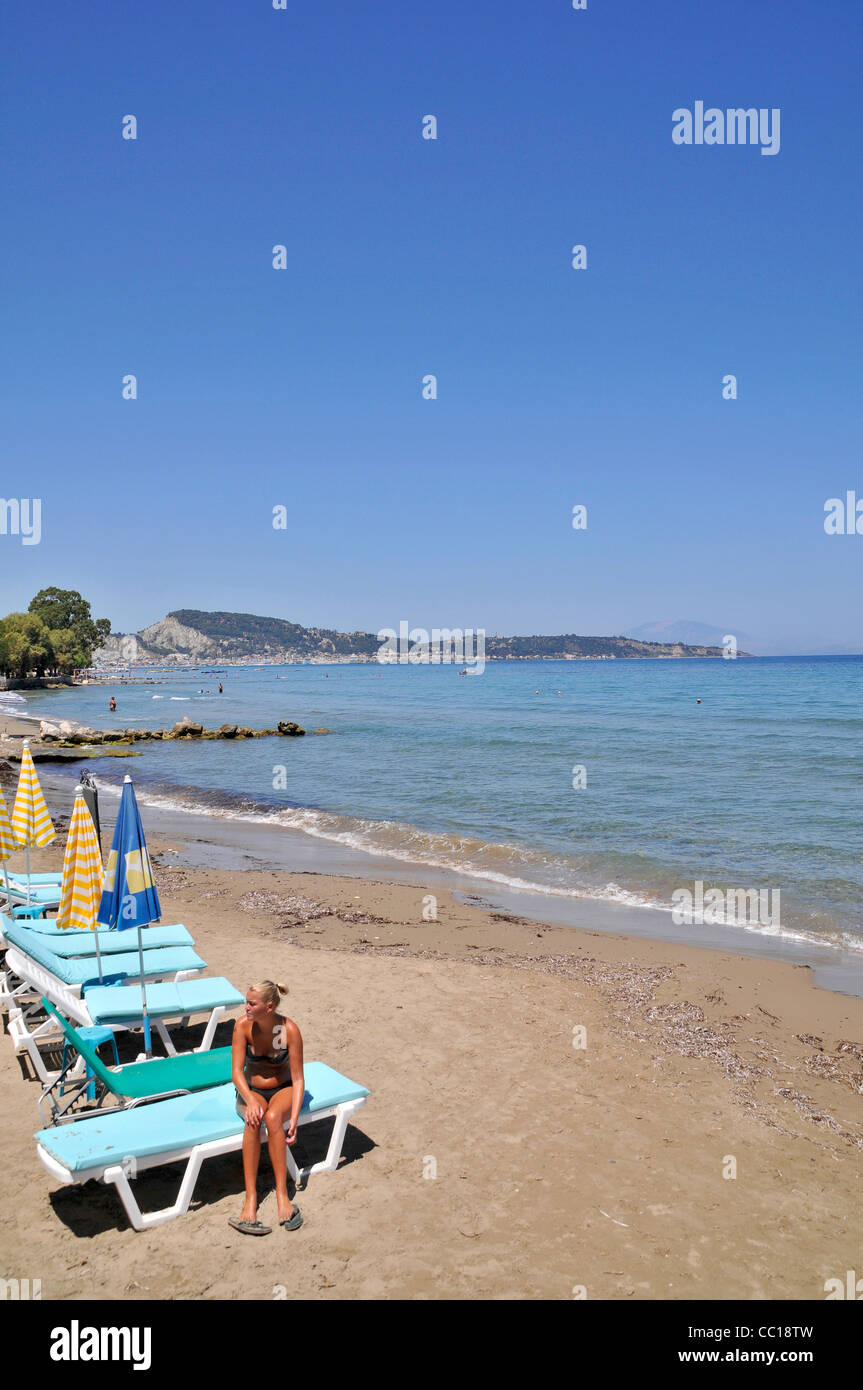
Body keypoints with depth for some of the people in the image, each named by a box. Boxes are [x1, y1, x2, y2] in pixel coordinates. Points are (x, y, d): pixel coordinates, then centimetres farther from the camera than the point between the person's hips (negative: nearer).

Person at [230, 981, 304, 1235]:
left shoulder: (289, 1030, -19)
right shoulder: (243, 1026, -14)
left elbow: (298, 1079, -16)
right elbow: (237, 1071, -15)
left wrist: (294, 1119, -27)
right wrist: (250, 1100, -33)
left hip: (282, 1091, -1)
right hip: (250, 1091, 1)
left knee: (273, 1117, -35)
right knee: (253, 1120, -32)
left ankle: (282, 1196, -31)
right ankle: (250, 1201, -34)